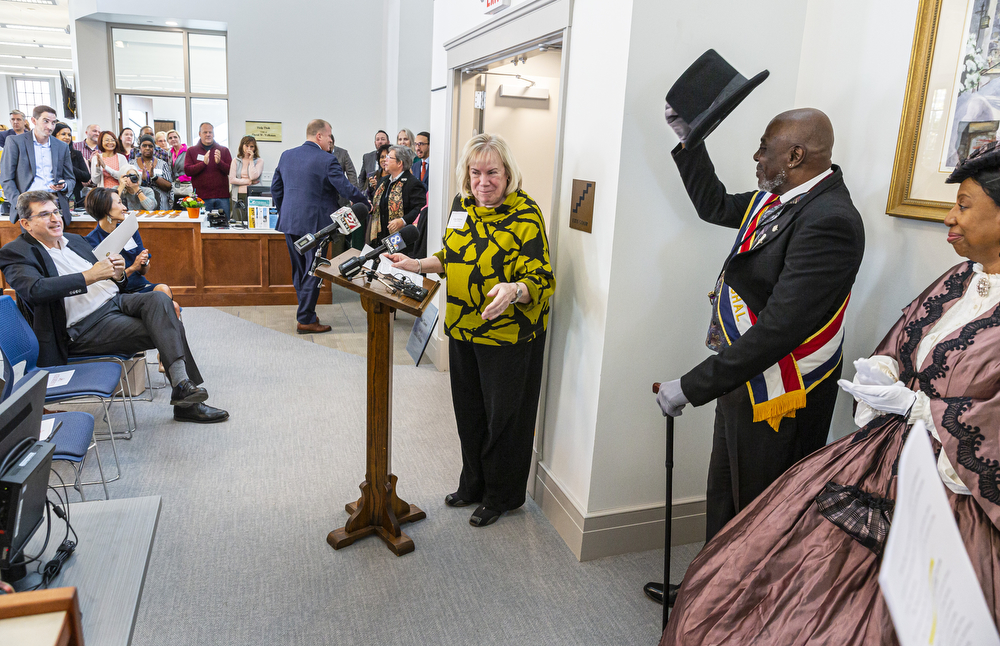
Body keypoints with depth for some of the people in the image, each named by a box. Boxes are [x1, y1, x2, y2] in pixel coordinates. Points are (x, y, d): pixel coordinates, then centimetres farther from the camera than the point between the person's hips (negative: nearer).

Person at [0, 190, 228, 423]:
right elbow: (36, 289, -22)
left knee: (159, 298, -27)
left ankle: (182, 384, -33)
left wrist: (117, 274, -1)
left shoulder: (74, 240, 21)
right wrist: (89, 276, -25)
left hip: (115, 300, 6)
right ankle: (186, 403, -17)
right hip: (84, 328, -6)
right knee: (166, 329, -23)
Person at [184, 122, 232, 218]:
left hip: (222, 197, 1)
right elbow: (187, 170, -1)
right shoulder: (191, 151, 11)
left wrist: (219, 162, -14)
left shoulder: (224, 150, 13)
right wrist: (203, 163, -15)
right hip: (202, 197, -1)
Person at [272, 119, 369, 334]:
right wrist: (366, 205, 2)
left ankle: (305, 312, 26)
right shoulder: (327, 160, -13)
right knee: (313, 271, 1)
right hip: (314, 224, -7)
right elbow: (346, 188, -13)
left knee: (299, 270, 16)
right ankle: (305, 320, 5)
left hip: (289, 221, 7)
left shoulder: (286, 155, 7)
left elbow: (276, 188, 13)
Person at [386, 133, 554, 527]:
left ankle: (501, 495, 29)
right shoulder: (463, 205, 4)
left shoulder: (525, 215, -17)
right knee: (469, 410, 19)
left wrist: (514, 290, -41)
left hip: (508, 335, -7)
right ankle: (473, 484, 40)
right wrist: (418, 265, 3)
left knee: (503, 415, 7)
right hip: (463, 329, 7)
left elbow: (540, 280, -22)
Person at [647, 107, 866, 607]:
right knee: (725, 498, 24)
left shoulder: (829, 220, -26)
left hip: (778, 401, -9)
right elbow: (716, 207, 23)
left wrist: (692, 387, -27)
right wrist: (687, 139, 16)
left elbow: (778, 330, -30)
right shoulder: (777, 198, 3)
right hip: (742, 380, 9)